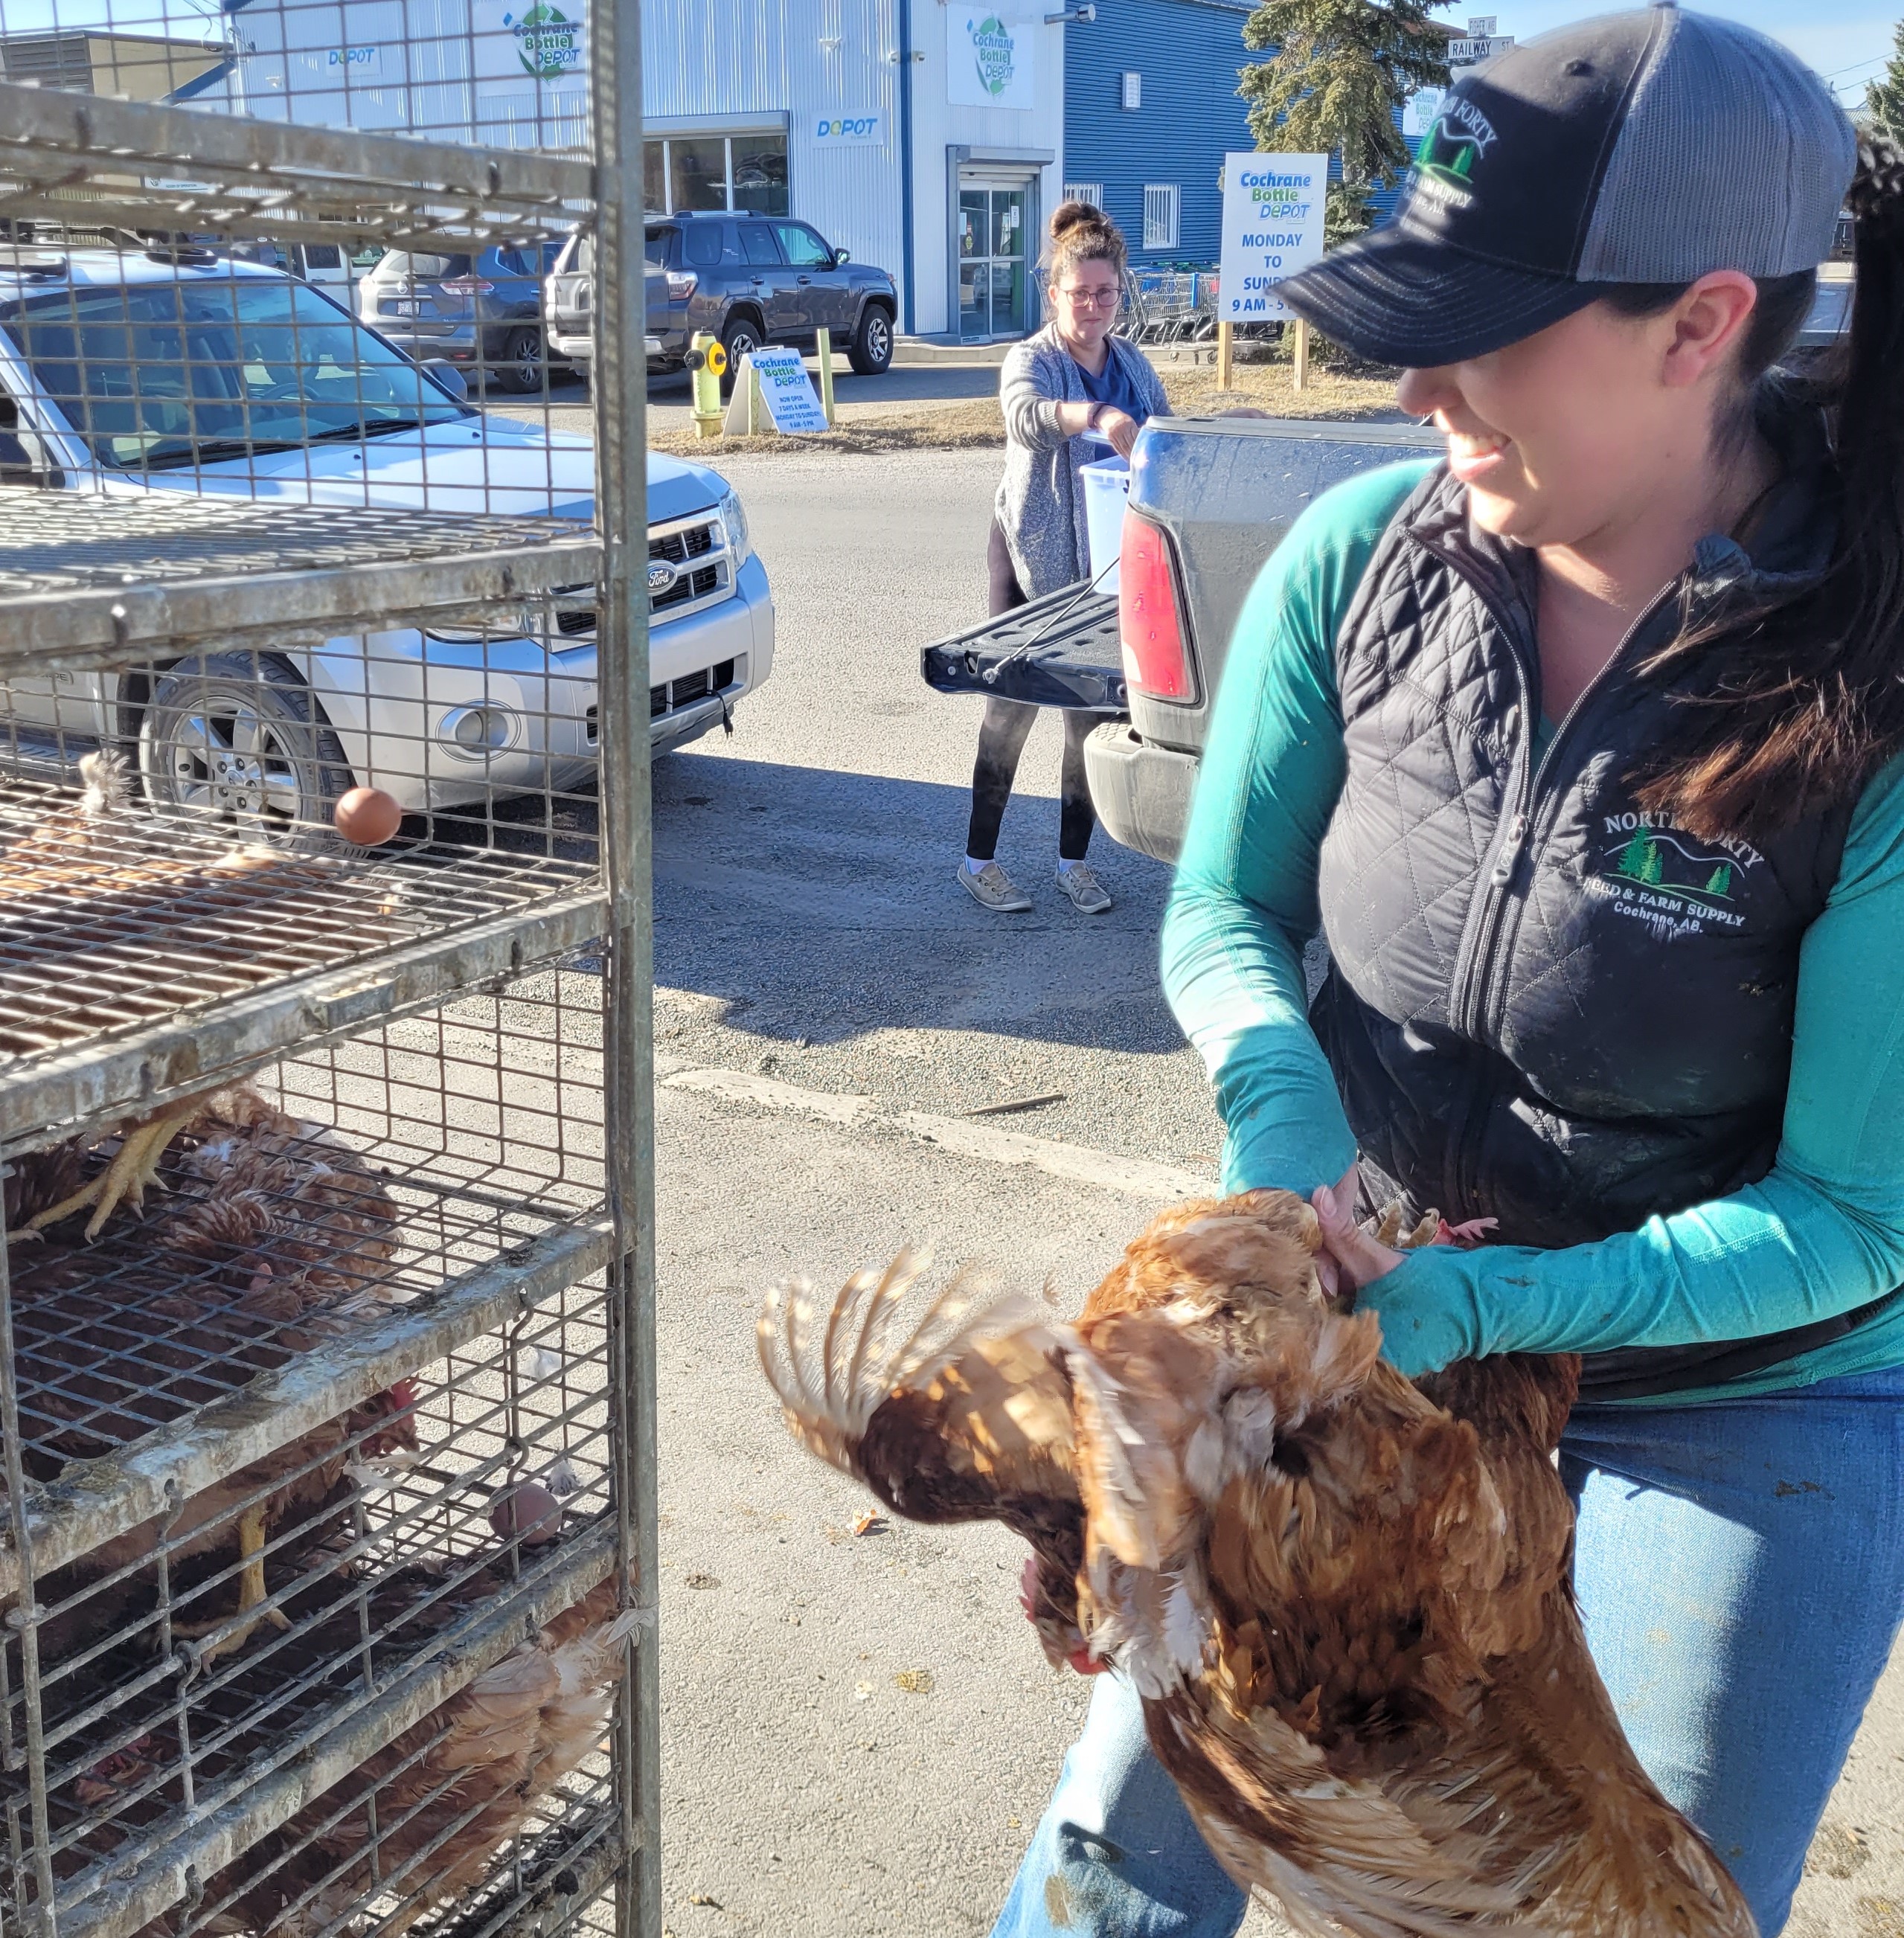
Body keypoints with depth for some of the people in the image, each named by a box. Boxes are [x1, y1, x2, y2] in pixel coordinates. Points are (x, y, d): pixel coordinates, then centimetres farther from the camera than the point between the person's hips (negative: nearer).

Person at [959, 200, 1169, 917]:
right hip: (1034, 560, -5)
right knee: (1014, 702, 1)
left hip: (1109, 562, 5)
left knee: (1095, 707, 8)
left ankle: (1074, 859, 20)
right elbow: (1026, 413, -33)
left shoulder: (1134, 364, 8)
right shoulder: (1032, 361, -9)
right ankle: (979, 859, 11)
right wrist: (1093, 416, -51)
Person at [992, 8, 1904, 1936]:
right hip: (1365, 1331, 3)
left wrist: (1478, 1307, -27)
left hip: (1740, 1410, -2)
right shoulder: (1364, 555, -12)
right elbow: (1220, 909, -1)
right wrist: (1274, 1087, -22)